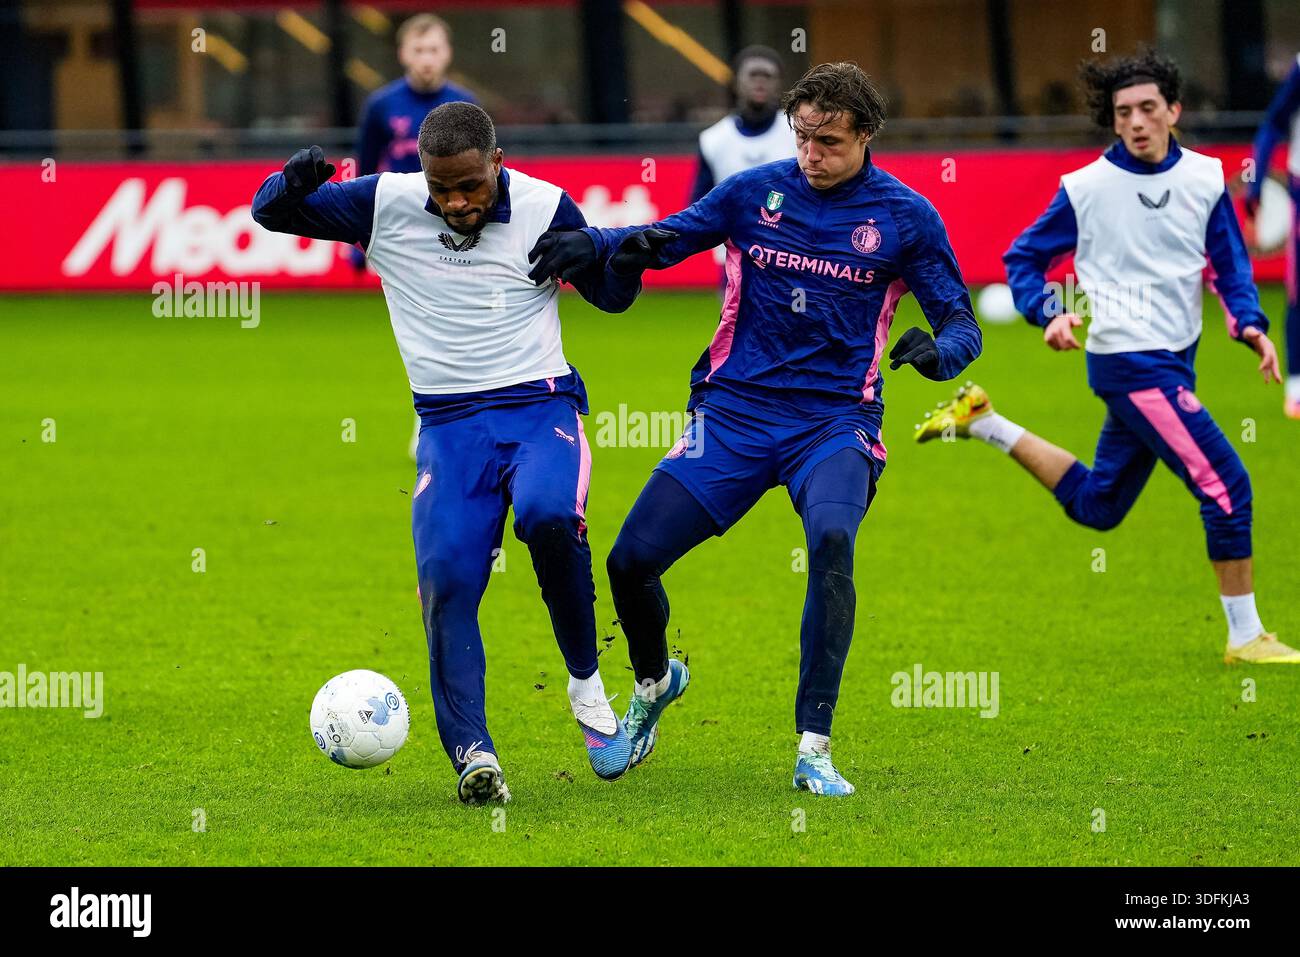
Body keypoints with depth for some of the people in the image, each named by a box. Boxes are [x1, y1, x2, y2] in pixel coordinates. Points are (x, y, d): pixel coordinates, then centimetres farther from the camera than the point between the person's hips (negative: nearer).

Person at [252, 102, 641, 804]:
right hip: (449, 422, 2)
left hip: (540, 405, -2)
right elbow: (270, 212, 6)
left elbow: (610, 295, 9)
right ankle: (472, 752, -13)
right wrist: (295, 181, -18)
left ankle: (587, 685, -13)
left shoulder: (544, 208, -4)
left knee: (547, 515, -32)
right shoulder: (388, 204, -2)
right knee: (446, 578, -17)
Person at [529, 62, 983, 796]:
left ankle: (814, 749, -24)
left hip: (835, 421, -2)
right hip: (736, 409, 2)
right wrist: (594, 244, -11)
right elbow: (665, 239, 10)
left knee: (831, 539, -33)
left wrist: (939, 351, -21)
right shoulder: (757, 191, 4)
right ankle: (656, 682, 30)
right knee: (633, 558, -7)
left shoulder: (906, 218, 0)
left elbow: (961, 323, 3)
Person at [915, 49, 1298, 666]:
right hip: (1132, 365, -6)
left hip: (1172, 361, 6)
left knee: (1096, 505, 17)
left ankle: (984, 423, 31)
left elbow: (1230, 265, 8)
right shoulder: (1087, 187, -8)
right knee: (1226, 483, -14)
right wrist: (1049, 314, -14)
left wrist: (1250, 325, -10)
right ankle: (1245, 637, -6)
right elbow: (1024, 257, 3)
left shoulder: (1205, 177, 2)